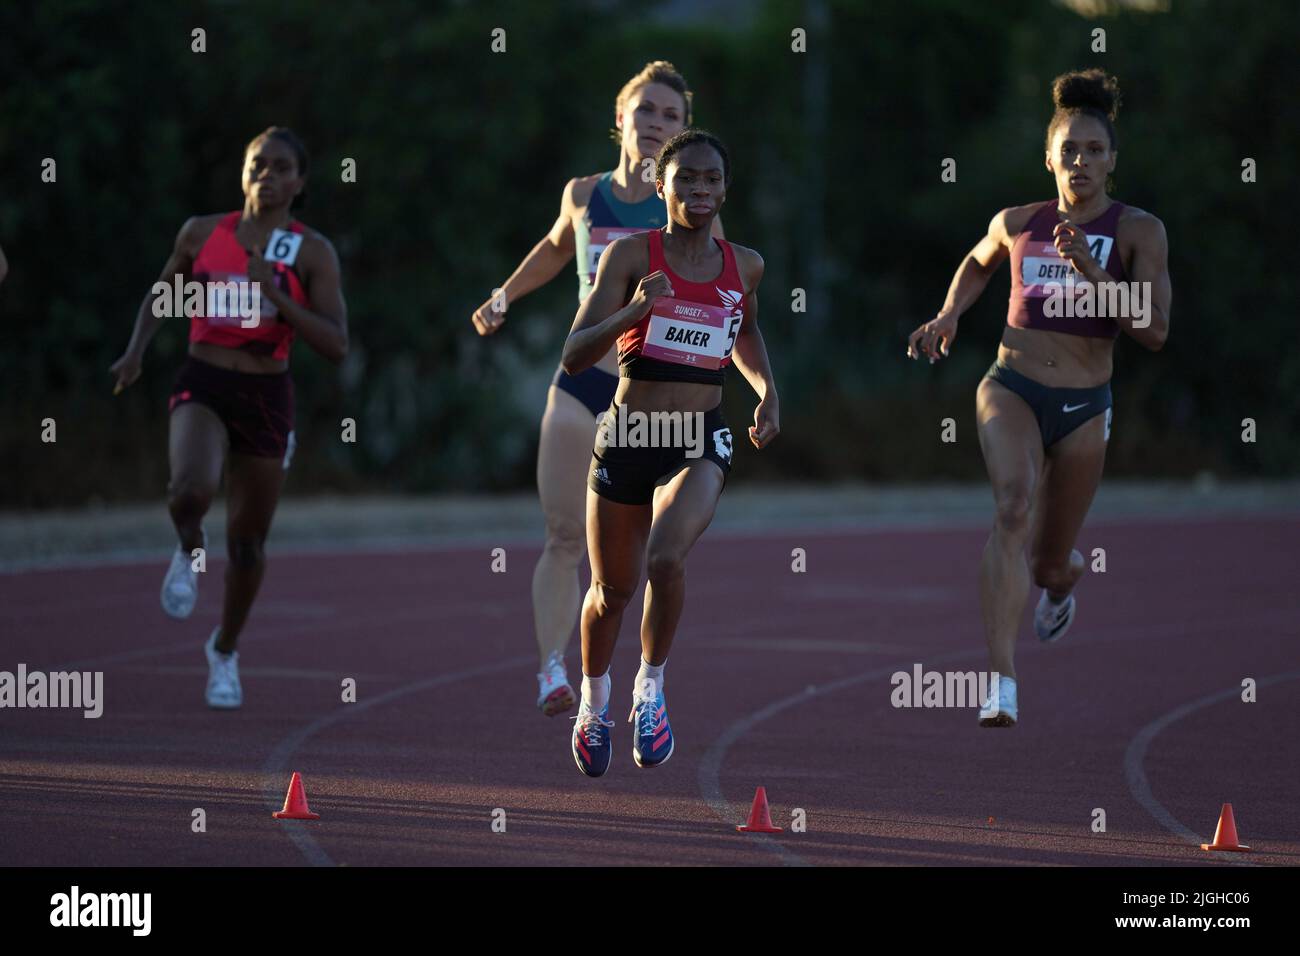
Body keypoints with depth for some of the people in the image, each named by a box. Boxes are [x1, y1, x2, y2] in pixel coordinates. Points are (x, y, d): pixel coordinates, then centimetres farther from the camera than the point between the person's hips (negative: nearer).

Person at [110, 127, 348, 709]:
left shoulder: (312, 253, -4)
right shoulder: (202, 234, 2)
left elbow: (336, 346, -12)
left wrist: (275, 294, -21)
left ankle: (225, 651, 35)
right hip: (203, 385, 0)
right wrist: (137, 349, 1)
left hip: (267, 398, 0)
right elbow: (160, 296, 19)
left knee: (247, 540, 9)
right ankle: (189, 551, 5)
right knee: (192, 489, -31)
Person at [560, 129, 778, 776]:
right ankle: (594, 701, 42)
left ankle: (651, 688, -4)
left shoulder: (744, 267, 4)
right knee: (613, 589, 13)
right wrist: (633, 312, -27)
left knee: (666, 559, -28)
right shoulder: (631, 254, -6)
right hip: (628, 434, 0)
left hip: (701, 440, 1)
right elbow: (574, 357, -12)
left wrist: (767, 393, 12)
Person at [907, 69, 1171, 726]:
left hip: (1084, 407, 0)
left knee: (1050, 565, 12)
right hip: (1011, 388, 0)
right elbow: (977, 264, 29)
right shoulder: (1017, 223, 5)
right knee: (1013, 505, -29)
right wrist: (948, 317, 12)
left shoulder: (1138, 232, -3)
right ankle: (1002, 682, -38)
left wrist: (1089, 269, -21)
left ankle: (1061, 580, 55)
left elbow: (1154, 331, -12)